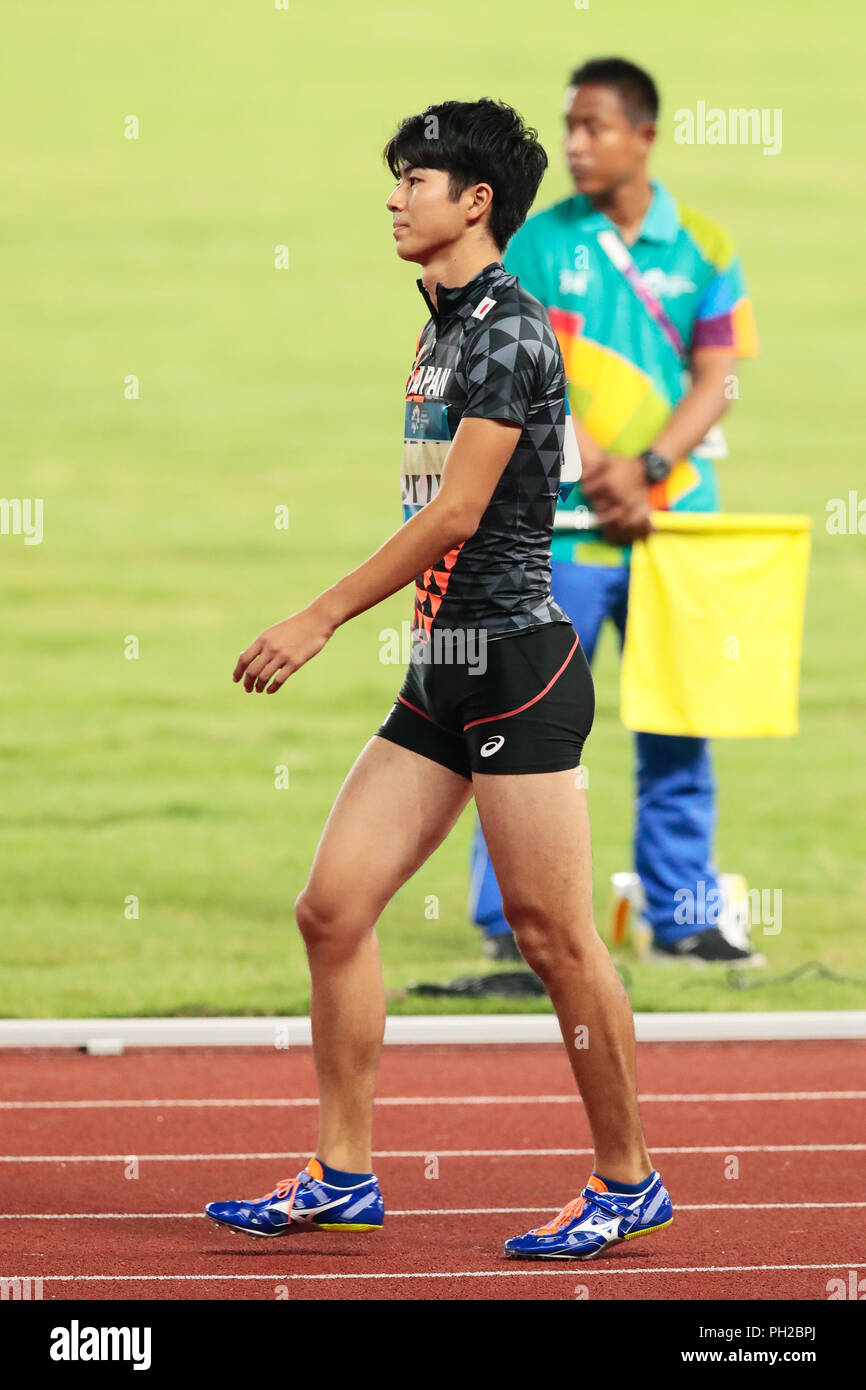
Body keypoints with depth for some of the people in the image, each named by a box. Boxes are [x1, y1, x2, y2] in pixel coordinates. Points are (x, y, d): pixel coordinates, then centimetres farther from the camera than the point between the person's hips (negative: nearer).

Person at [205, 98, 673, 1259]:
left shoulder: (512, 330, -13)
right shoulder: (442, 332, 16)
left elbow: (456, 514, -19)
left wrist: (320, 620, -17)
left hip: (519, 666, -9)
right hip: (441, 676, 9)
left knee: (554, 936, -4)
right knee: (333, 909, 3)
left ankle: (629, 1181, 7)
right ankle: (343, 1174, 8)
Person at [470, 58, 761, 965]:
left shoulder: (701, 249, 6)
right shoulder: (535, 243, 1)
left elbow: (714, 380, 2)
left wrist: (646, 468, -12)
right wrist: (599, 477, -14)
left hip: (674, 516, 2)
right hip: (562, 524, -2)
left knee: (677, 722, 6)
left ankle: (681, 915, 13)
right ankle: (511, 915, 4)